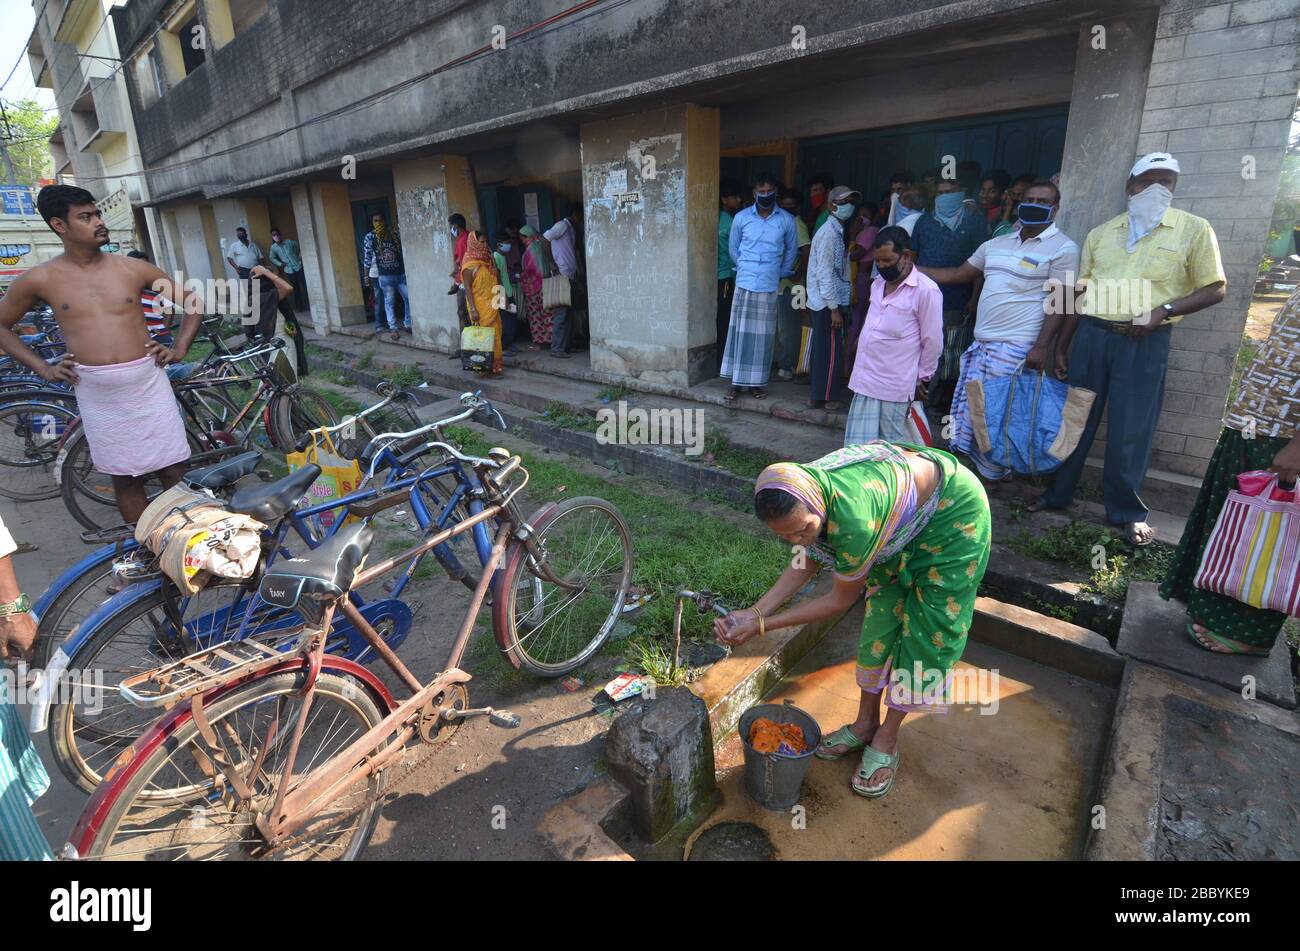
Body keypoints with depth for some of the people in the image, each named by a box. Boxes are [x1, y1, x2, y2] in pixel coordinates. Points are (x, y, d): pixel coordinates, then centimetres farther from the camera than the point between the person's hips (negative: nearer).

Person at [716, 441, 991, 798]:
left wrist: (762, 626, -23)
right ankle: (866, 723, 25)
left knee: (926, 631, 0)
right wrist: (754, 612, -18)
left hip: (953, 512, -6)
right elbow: (808, 562, -7)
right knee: (880, 614, 9)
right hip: (904, 514, 6)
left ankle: (886, 740, 16)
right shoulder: (800, 493, -23)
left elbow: (841, 600, -27)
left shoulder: (852, 517, -44)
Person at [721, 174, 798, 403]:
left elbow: (790, 251, 15)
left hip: (770, 287, 0)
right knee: (740, 332, 0)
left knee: (763, 336, 3)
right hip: (744, 284, 0)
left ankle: (756, 383, 11)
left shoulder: (787, 220, 2)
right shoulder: (741, 218, 2)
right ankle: (736, 382, 6)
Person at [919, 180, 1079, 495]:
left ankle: (993, 479, 13)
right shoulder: (996, 244, 16)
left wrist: (1041, 347, -17)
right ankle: (965, 472, 21)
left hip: (1016, 348, -6)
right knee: (966, 410, 7)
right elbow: (958, 274, 20)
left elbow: (1058, 301, -9)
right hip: (980, 342, 7)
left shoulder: (1063, 249, -3)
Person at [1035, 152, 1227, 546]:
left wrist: (1163, 311, -15)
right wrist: (1062, 345, 10)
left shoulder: (1194, 229, 3)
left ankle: (1127, 511, 16)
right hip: (1091, 335, 3)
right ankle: (1058, 493, 22)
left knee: (1130, 430, 2)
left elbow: (1215, 288, 2)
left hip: (1145, 343, -2)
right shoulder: (1100, 233, 11)